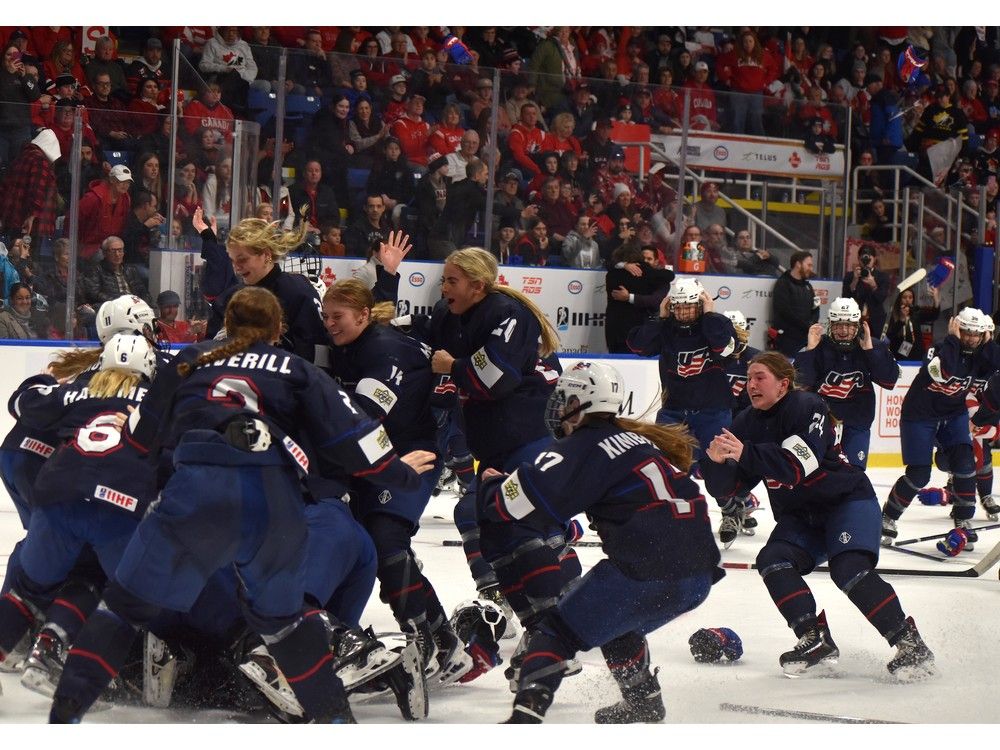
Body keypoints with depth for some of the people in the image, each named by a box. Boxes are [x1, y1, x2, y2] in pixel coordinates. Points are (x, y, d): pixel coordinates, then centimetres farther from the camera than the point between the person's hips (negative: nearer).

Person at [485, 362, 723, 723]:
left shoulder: (583, 448, -4)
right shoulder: (639, 439, 21)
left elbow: (528, 502, -14)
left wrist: (493, 486, 4)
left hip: (647, 573, -8)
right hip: (698, 577, 8)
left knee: (558, 630, 2)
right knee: (615, 623, 34)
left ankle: (525, 716, -13)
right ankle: (644, 701, 42)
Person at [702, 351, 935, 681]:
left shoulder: (807, 407, -21)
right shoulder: (746, 424, 0)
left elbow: (799, 466, -35)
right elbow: (725, 487, -3)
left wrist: (745, 454, -41)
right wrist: (717, 462, -25)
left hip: (847, 499, -7)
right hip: (798, 515, 7)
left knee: (849, 570, -25)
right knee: (773, 561, -16)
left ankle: (910, 644, -19)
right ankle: (816, 642, -12)